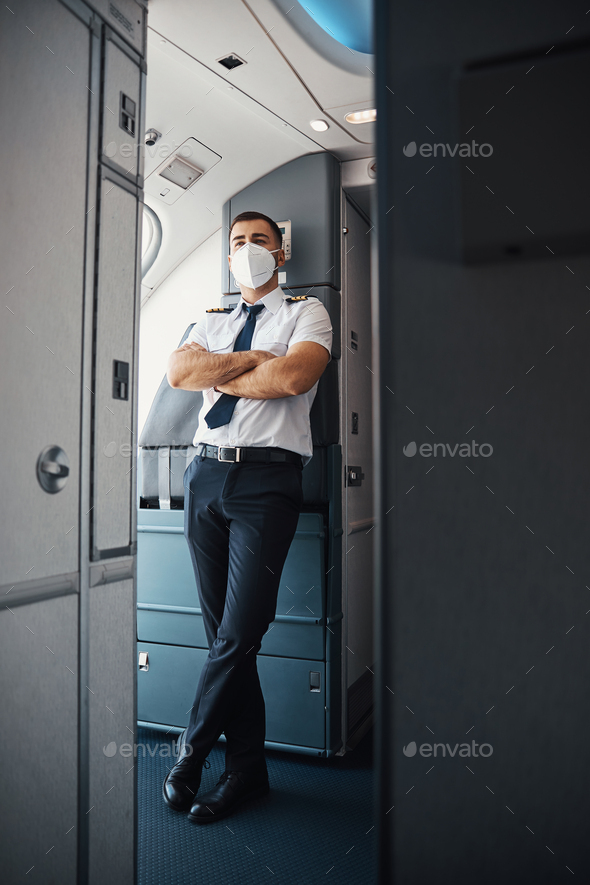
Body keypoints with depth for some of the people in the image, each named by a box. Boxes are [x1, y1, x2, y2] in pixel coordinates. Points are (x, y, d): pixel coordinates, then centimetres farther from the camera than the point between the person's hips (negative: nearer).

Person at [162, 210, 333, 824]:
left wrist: (218, 376, -1)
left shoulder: (306, 312, 9)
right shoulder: (212, 320, 23)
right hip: (205, 474, 5)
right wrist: (251, 358, -5)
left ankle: (191, 752, 17)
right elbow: (178, 371, 3)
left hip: (267, 479, -4)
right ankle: (247, 769, 21)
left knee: (240, 635, -6)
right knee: (223, 636, 7)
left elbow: (294, 376, -12)